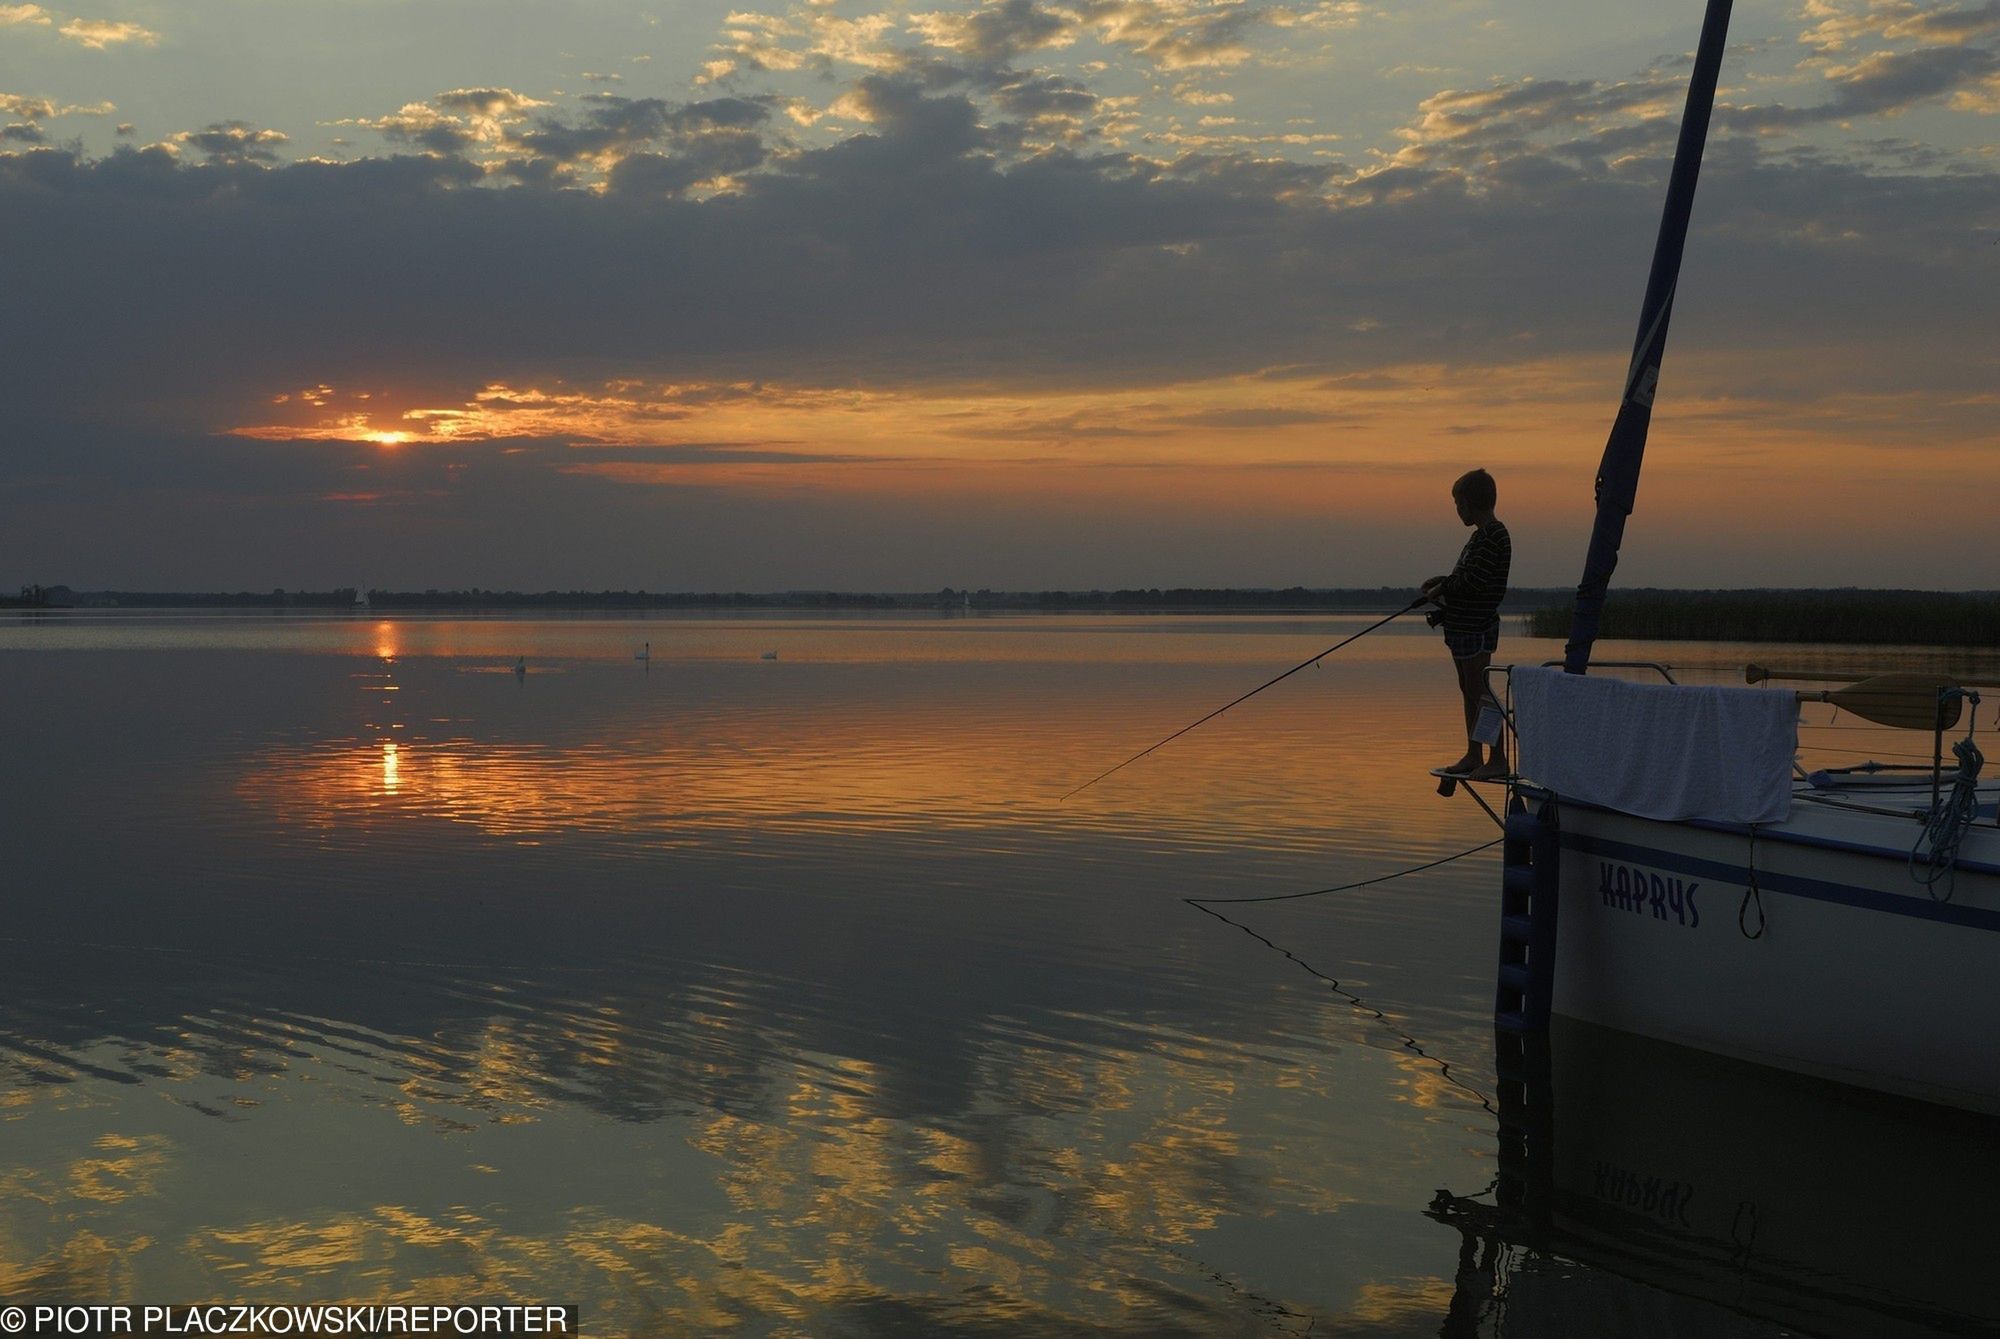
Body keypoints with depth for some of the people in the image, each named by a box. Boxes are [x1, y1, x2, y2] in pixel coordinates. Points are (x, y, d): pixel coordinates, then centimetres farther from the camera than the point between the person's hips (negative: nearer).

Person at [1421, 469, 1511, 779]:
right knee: (1469, 691, 14)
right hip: (1463, 626, 10)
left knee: (1480, 693, -7)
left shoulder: (1492, 536, -17)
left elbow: (1474, 582, -23)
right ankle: (1473, 756, 22)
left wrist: (1442, 589, -10)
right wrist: (1444, 581, 9)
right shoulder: (1482, 534, 15)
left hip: (1476, 628, -10)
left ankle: (1498, 759, -3)